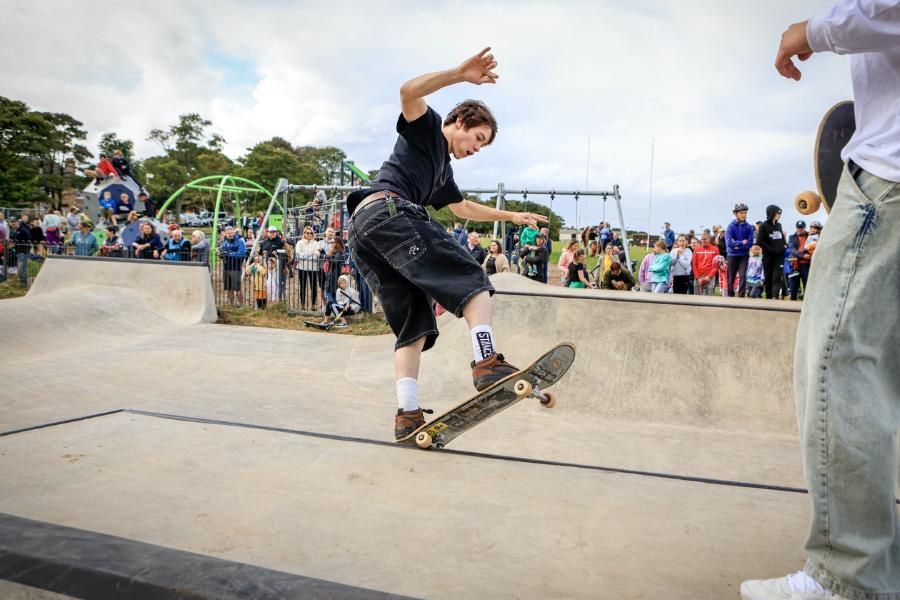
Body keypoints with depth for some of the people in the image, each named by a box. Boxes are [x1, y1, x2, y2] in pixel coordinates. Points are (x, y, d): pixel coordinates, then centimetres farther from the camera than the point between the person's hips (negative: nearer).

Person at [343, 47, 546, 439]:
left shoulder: (442, 171, 38)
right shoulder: (428, 129, 14)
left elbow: (464, 209, 51)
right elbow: (409, 92, -8)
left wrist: (511, 216, 53)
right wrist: (461, 75, -14)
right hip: (388, 210, -9)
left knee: (413, 325, 3)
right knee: (471, 279, -12)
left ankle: (407, 414, -7)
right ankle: (487, 363, -29)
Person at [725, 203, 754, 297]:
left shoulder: (749, 227, -2)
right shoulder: (731, 226, -6)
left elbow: (750, 243, -6)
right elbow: (729, 243, -14)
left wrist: (737, 245, -14)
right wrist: (742, 242, -13)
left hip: (744, 255, 0)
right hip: (732, 255, 0)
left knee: (743, 276, -10)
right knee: (731, 278, 7)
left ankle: (741, 296, -7)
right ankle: (730, 296, 19)